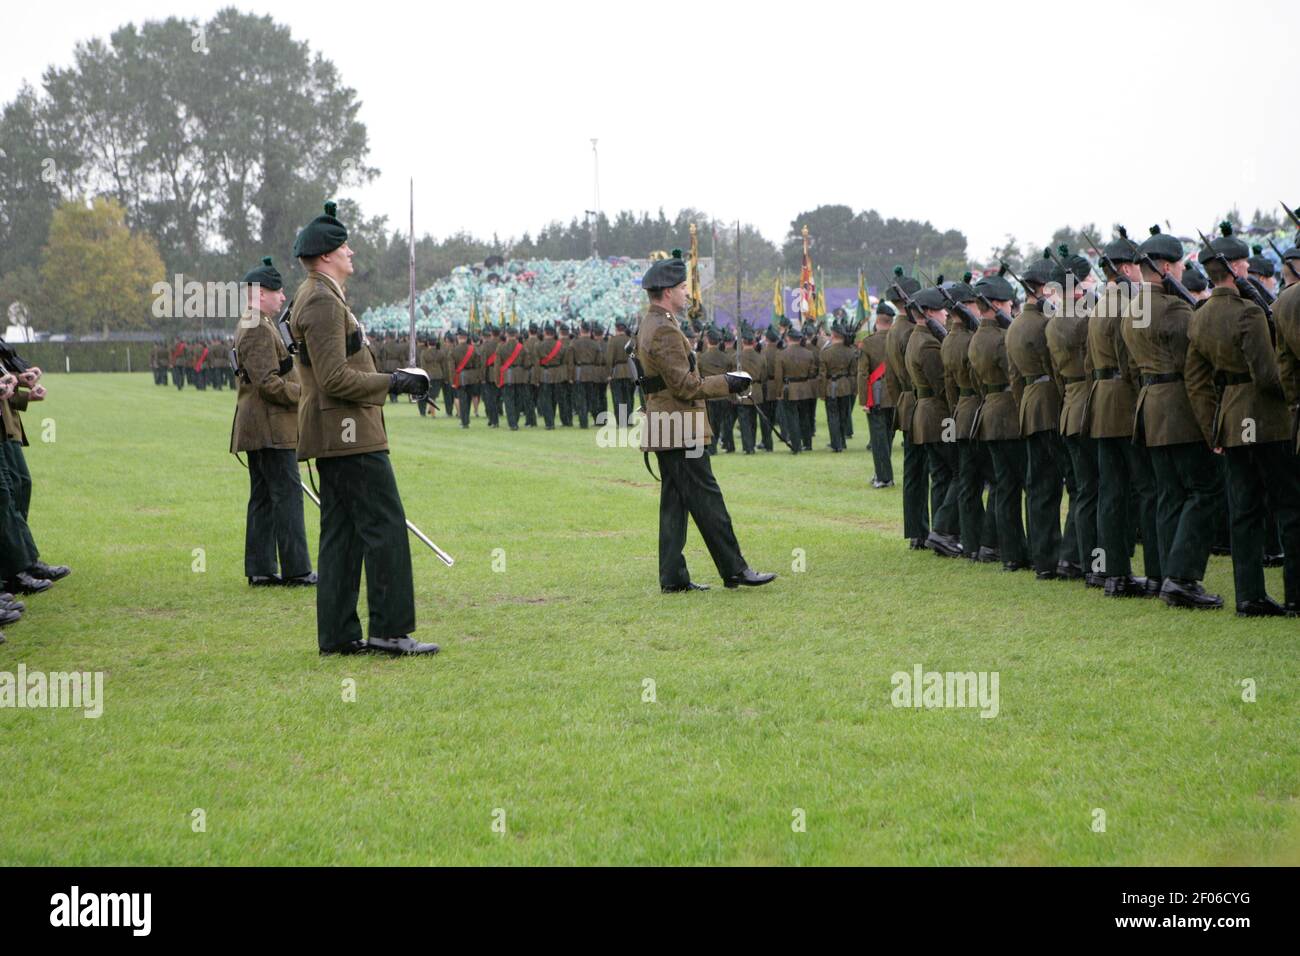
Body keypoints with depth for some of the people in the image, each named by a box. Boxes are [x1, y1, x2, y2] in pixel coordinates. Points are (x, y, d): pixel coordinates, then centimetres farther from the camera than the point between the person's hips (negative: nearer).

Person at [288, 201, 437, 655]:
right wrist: (391, 383, -14)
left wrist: (391, 377, 18)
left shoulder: (316, 296, 18)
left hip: (334, 436, 11)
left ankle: (338, 635, 11)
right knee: (385, 526, -9)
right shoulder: (322, 302, -16)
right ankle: (390, 630, -8)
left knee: (343, 533, 10)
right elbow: (334, 378, -22)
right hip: (349, 433, -11)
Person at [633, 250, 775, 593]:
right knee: (707, 501, -6)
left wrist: (719, 383, 18)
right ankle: (735, 570, -2)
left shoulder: (648, 325, 15)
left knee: (674, 503, 10)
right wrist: (726, 384, -11)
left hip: (664, 430, 10)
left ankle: (673, 577, 10)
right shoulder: (664, 330, -18)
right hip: (679, 431, -10)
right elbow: (685, 385, -21)